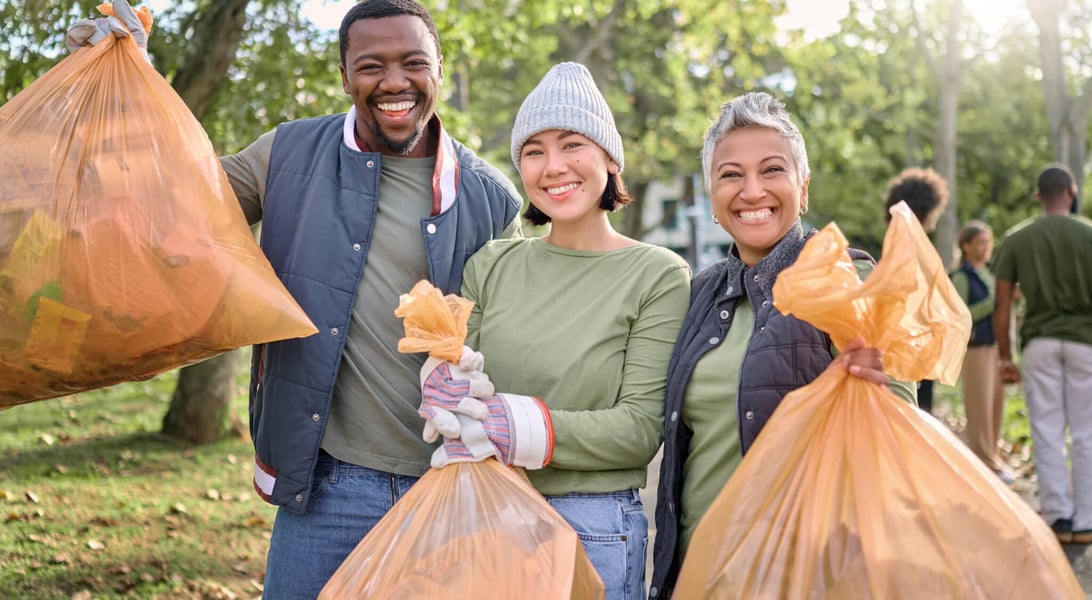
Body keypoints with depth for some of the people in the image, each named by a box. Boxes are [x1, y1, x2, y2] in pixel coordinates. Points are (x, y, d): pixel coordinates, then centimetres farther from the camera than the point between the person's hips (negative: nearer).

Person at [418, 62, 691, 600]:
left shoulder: (658, 275, -5)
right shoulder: (490, 267, 6)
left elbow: (641, 428, -11)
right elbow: (449, 380, 4)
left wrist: (518, 427, -22)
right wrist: (447, 393, -20)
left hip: (592, 528, -3)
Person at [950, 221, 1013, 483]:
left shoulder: (990, 272, 12)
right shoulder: (961, 277, -8)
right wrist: (994, 301, -19)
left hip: (996, 345, 7)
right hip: (975, 347, -7)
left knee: (996, 403, 8)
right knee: (980, 406, -3)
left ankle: (992, 456, 19)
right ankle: (985, 462, 4)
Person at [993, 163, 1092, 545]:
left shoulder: (1016, 239, 3)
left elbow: (1002, 307, 1)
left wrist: (1005, 358, 7)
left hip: (1039, 341, 1)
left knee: (1047, 432, 6)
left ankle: (1058, 516, 4)